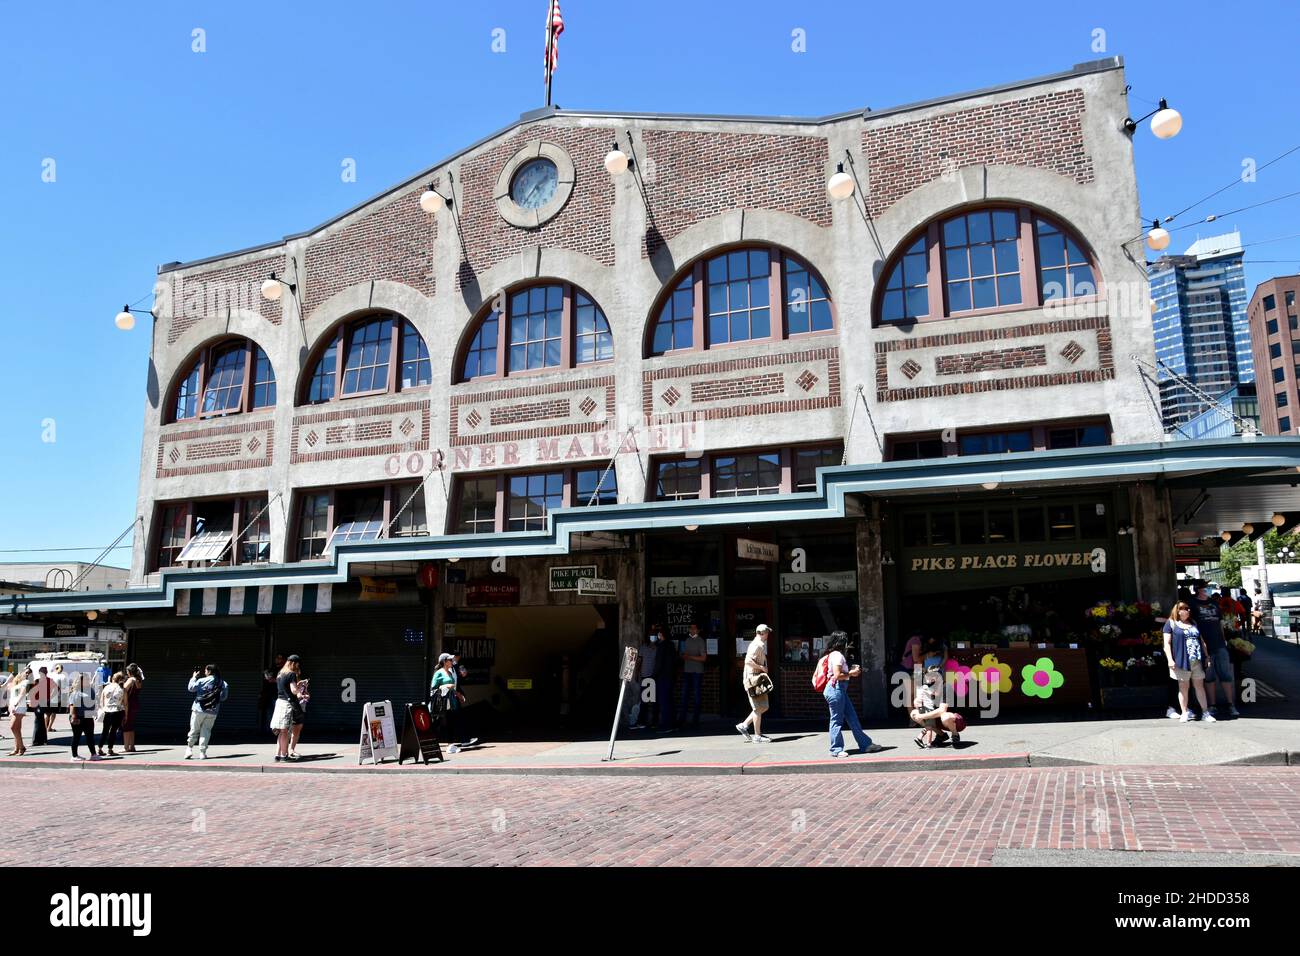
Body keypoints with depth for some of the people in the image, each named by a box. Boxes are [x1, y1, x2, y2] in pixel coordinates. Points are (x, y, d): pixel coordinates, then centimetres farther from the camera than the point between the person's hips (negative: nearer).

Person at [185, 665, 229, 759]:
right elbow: (223, 698, 5)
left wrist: (194, 678, 12)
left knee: (194, 730, 11)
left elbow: (191, 688, 0)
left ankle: (189, 748, 13)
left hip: (199, 710, -3)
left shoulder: (202, 681, -11)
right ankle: (202, 752, 3)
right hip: (212, 712, 3)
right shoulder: (223, 684, -1)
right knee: (206, 731, 7)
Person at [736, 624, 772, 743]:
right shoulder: (757, 645, -14)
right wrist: (761, 667, -19)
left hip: (758, 679, 10)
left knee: (764, 707, 13)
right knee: (759, 708, -5)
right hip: (754, 679, -10)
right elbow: (748, 661, -26)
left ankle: (744, 725, 16)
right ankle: (757, 736, 0)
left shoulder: (760, 645, 18)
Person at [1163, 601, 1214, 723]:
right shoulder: (1171, 624, 0)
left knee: (1200, 686, 7)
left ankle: (1205, 712, 13)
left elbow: (1201, 640, 21)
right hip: (1182, 661, -4)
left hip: (1197, 661, 4)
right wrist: (1170, 660, -14)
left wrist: (1207, 655, 14)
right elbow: (1167, 643, -5)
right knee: (1183, 687, 3)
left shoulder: (1193, 623, 17)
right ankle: (1184, 713, 11)